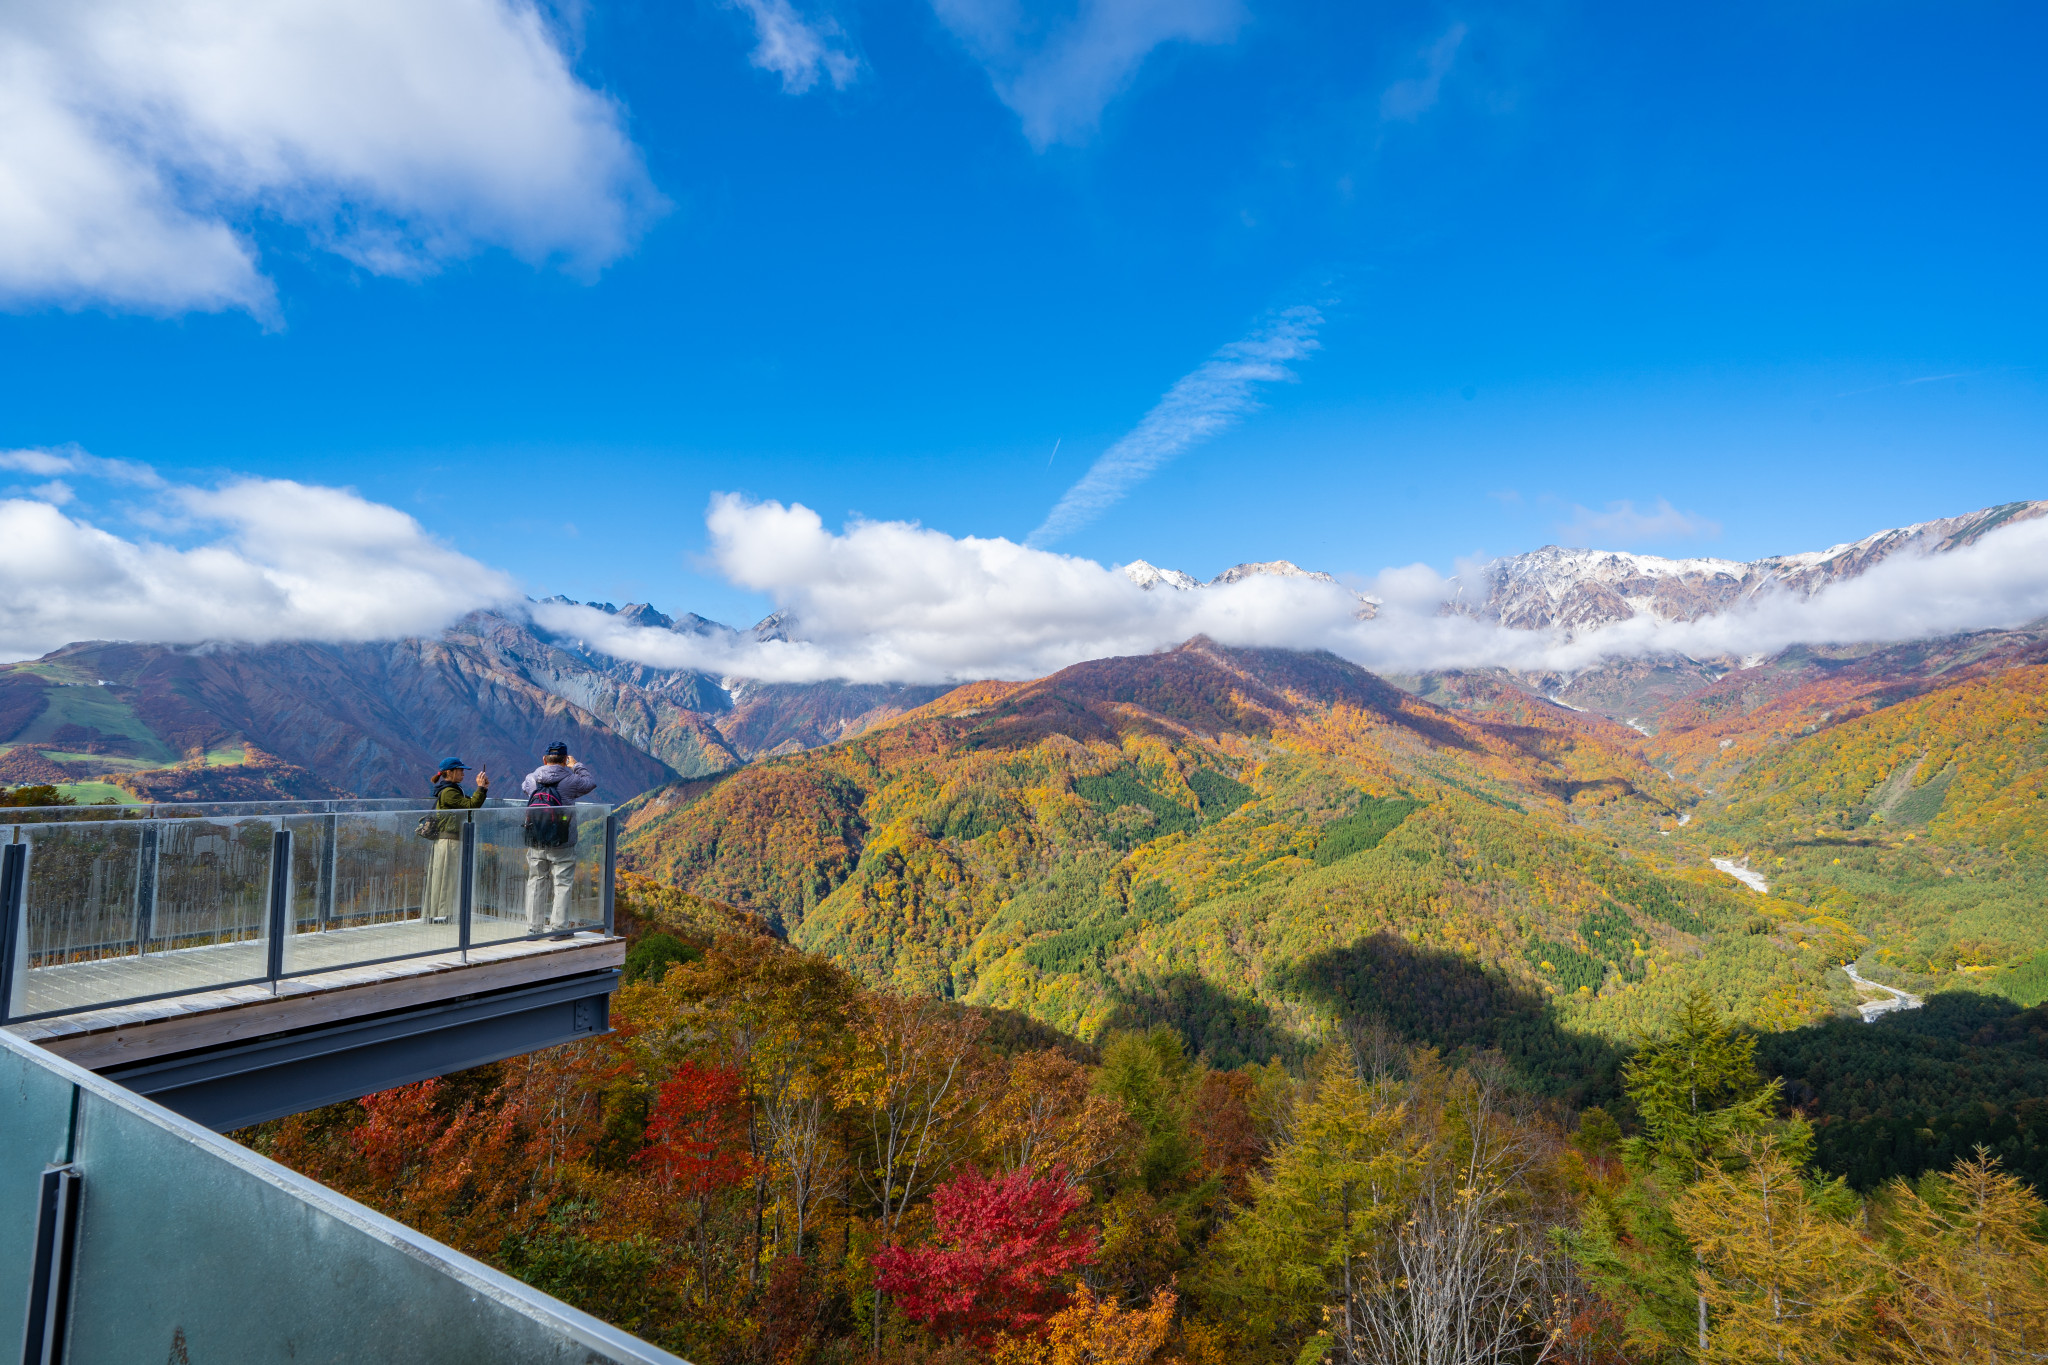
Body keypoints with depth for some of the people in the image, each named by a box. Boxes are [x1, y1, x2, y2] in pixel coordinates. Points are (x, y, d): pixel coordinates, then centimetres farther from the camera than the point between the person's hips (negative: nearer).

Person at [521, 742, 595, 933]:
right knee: (562, 884, 3)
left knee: (536, 882, 12)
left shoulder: (532, 779, 1)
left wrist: (544, 767, 27)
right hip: (562, 846, -4)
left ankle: (533, 927, 16)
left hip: (535, 845, 4)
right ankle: (558, 927, 3)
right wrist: (576, 766, 20)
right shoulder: (570, 780, -10)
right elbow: (591, 782, 8)